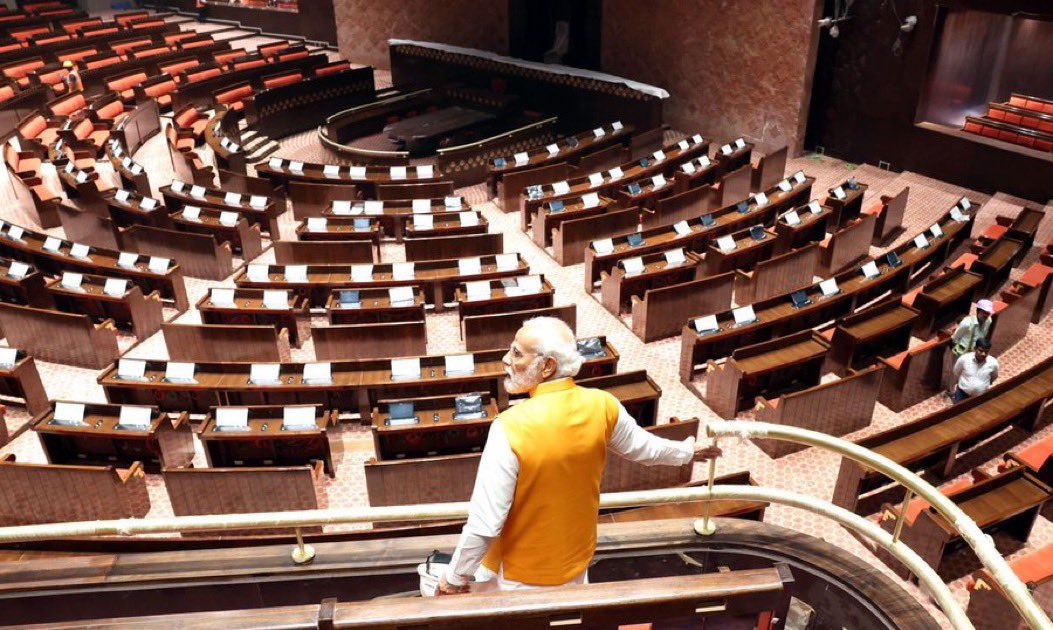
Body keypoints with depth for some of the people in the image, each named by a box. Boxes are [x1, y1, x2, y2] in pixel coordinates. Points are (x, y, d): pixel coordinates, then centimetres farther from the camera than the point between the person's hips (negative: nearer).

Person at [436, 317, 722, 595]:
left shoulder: (512, 427, -32)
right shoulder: (601, 406, -15)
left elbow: (485, 522, -26)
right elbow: (642, 446, 6)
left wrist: (455, 578, -11)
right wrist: (686, 451, 26)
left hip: (522, 574, -4)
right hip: (576, 559, 5)